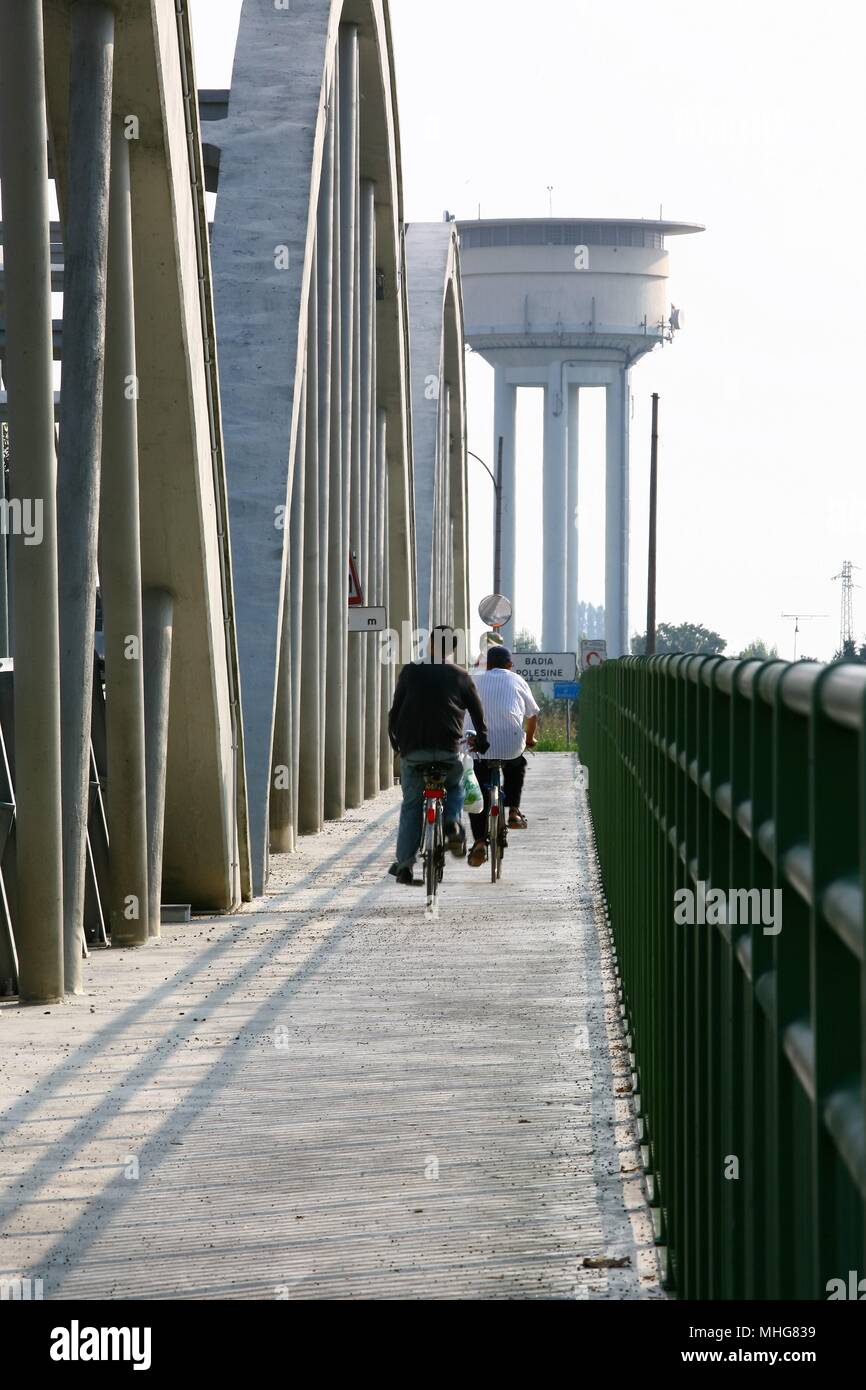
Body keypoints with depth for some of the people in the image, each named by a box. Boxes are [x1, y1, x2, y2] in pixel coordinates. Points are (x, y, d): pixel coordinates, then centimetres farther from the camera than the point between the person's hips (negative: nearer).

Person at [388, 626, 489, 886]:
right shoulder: (461, 677, 7)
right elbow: (478, 713, 11)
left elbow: (396, 709, 7)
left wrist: (394, 739, 20)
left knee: (411, 806, 11)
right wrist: (482, 741, 28)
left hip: (411, 750, 0)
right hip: (448, 751, 0)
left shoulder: (411, 672, 6)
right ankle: (453, 824, 3)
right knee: (455, 786, 30)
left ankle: (404, 864, 3)